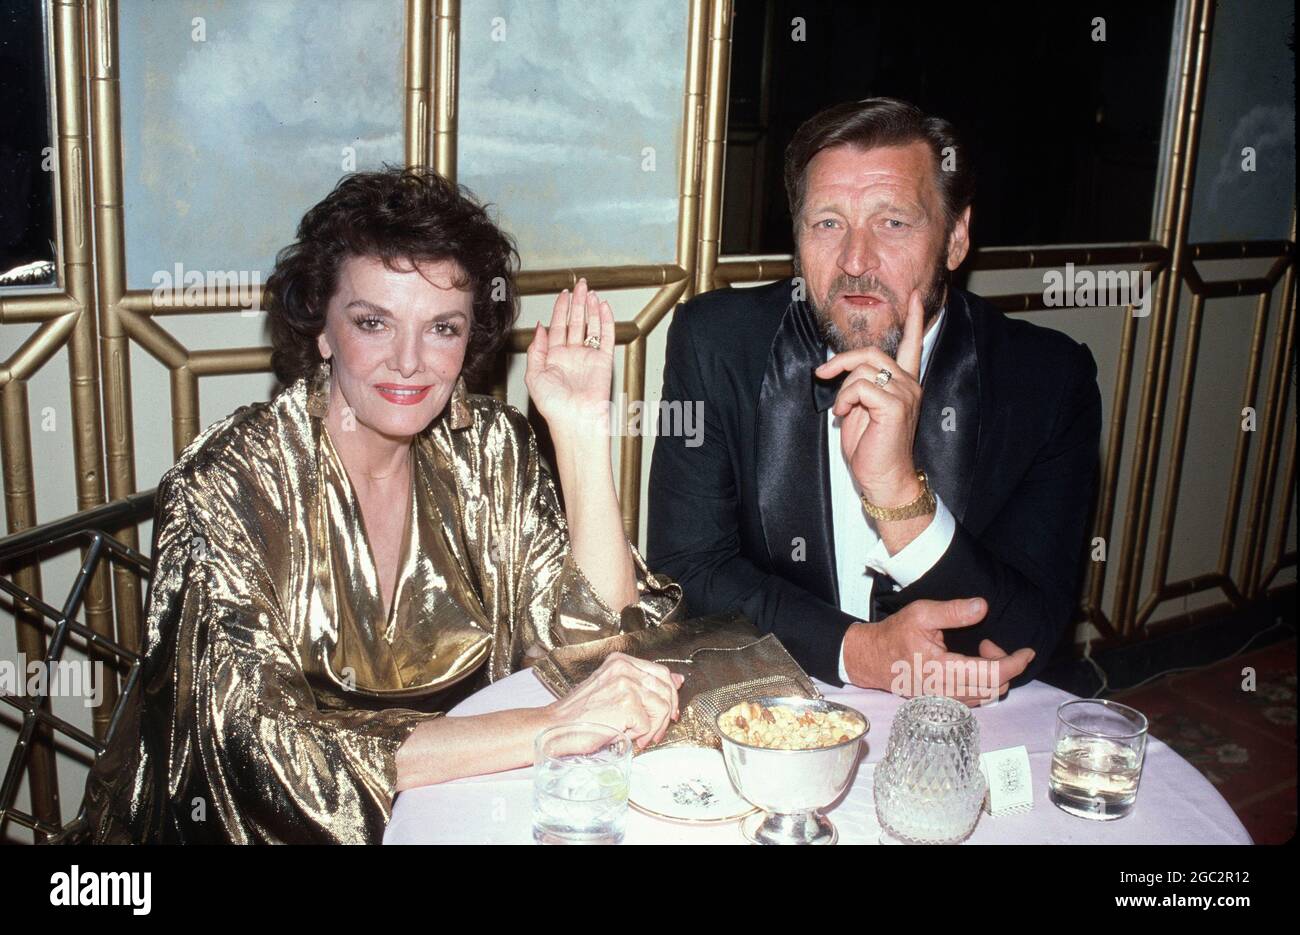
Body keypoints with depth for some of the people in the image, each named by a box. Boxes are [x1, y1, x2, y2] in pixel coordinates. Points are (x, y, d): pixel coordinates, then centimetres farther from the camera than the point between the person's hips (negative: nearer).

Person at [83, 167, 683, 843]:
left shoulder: (487, 448, -3)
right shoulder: (226, 487, -16)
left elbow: (591, 633, -6)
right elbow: (264, 747, -25)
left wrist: (582, 432, -15)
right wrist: (547, 728, -31)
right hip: (274, 824, -3)